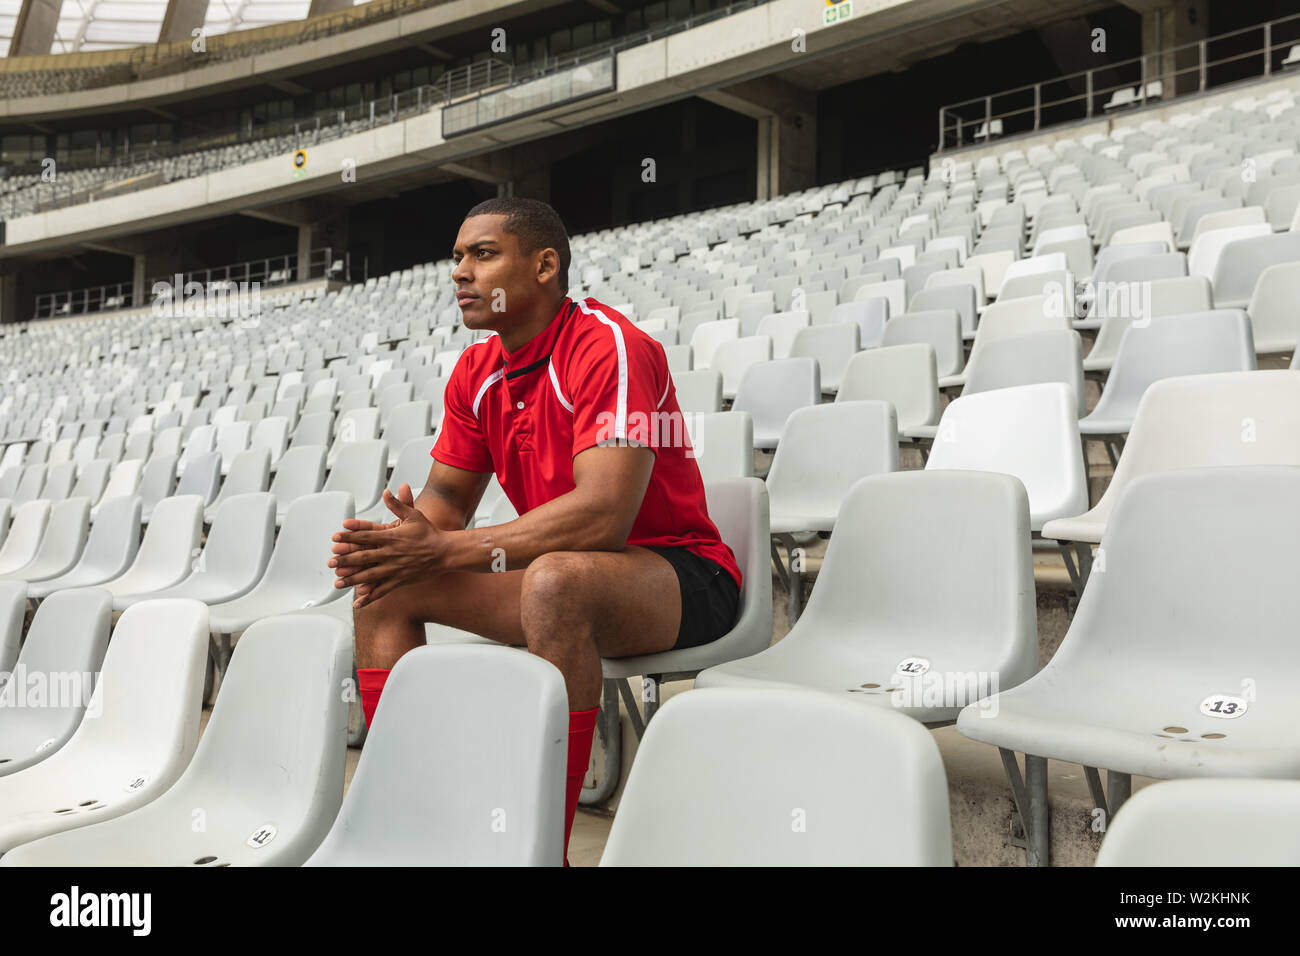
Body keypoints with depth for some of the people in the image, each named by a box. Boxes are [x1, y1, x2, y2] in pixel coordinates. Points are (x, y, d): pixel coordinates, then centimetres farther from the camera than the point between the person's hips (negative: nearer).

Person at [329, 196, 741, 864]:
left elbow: (602, 514, -30)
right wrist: (408, 538, -14)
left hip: (679, 575, -8)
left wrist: (448, 551, -29)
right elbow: (448, 495, 11)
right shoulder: (475, 372, 6)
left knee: (555, 579, -39)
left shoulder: (607, 345, -19)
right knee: (385, 585, -1)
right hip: (561, 574, 8)